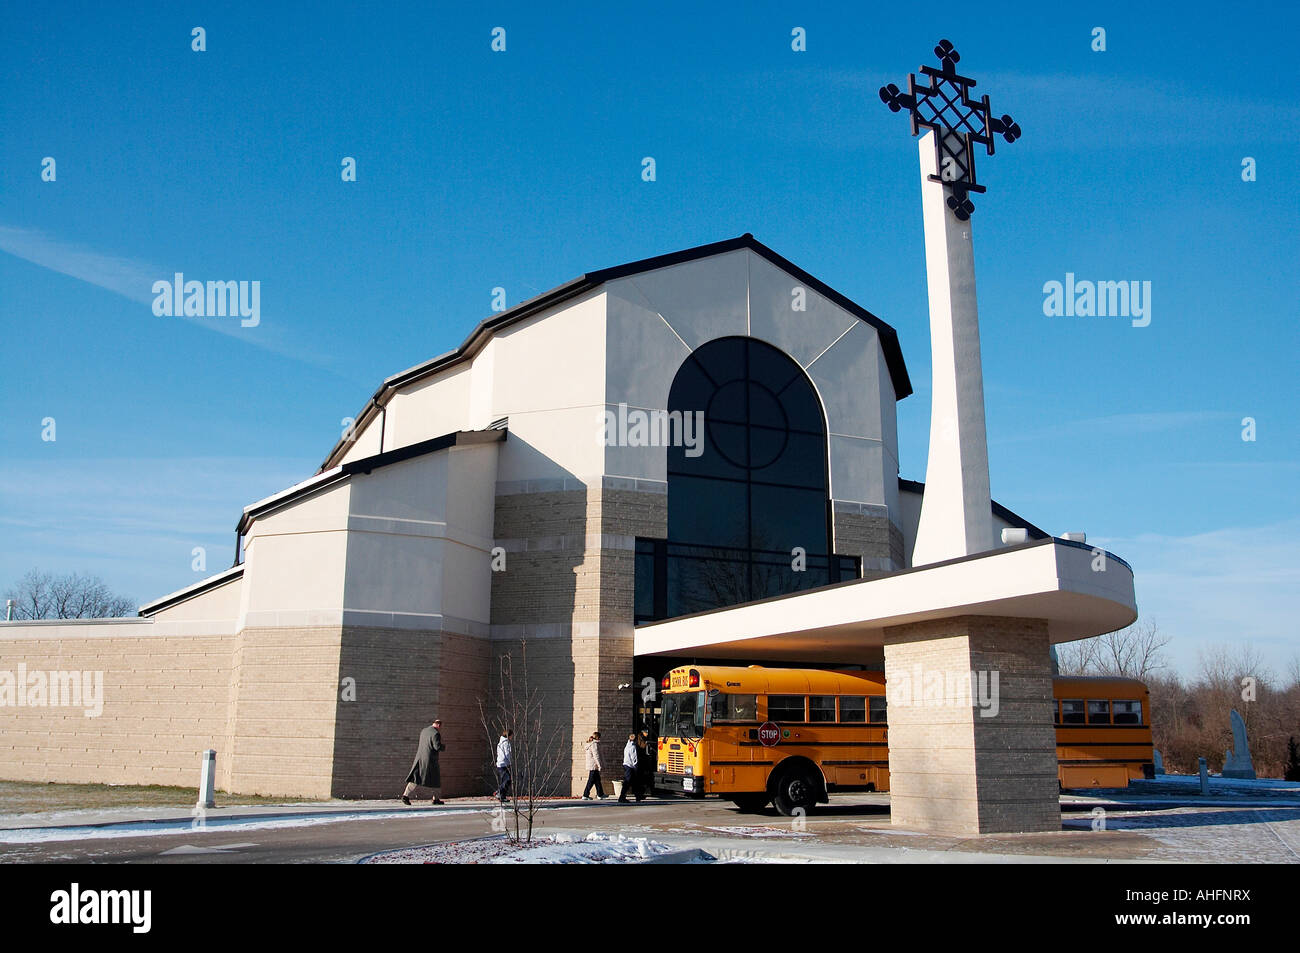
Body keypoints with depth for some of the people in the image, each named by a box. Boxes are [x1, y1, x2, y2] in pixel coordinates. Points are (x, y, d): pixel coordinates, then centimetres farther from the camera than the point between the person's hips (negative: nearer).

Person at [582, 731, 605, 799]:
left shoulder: (590, 744, 17)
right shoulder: (594, 744, -13)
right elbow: (596, 755, -19)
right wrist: (599, 765, -18)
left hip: (590, 765, 10)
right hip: (594, 766, -10)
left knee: (597, 780, 15)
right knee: (591, 781, -6)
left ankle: (600, 794, 21)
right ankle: (585, 795, -4)